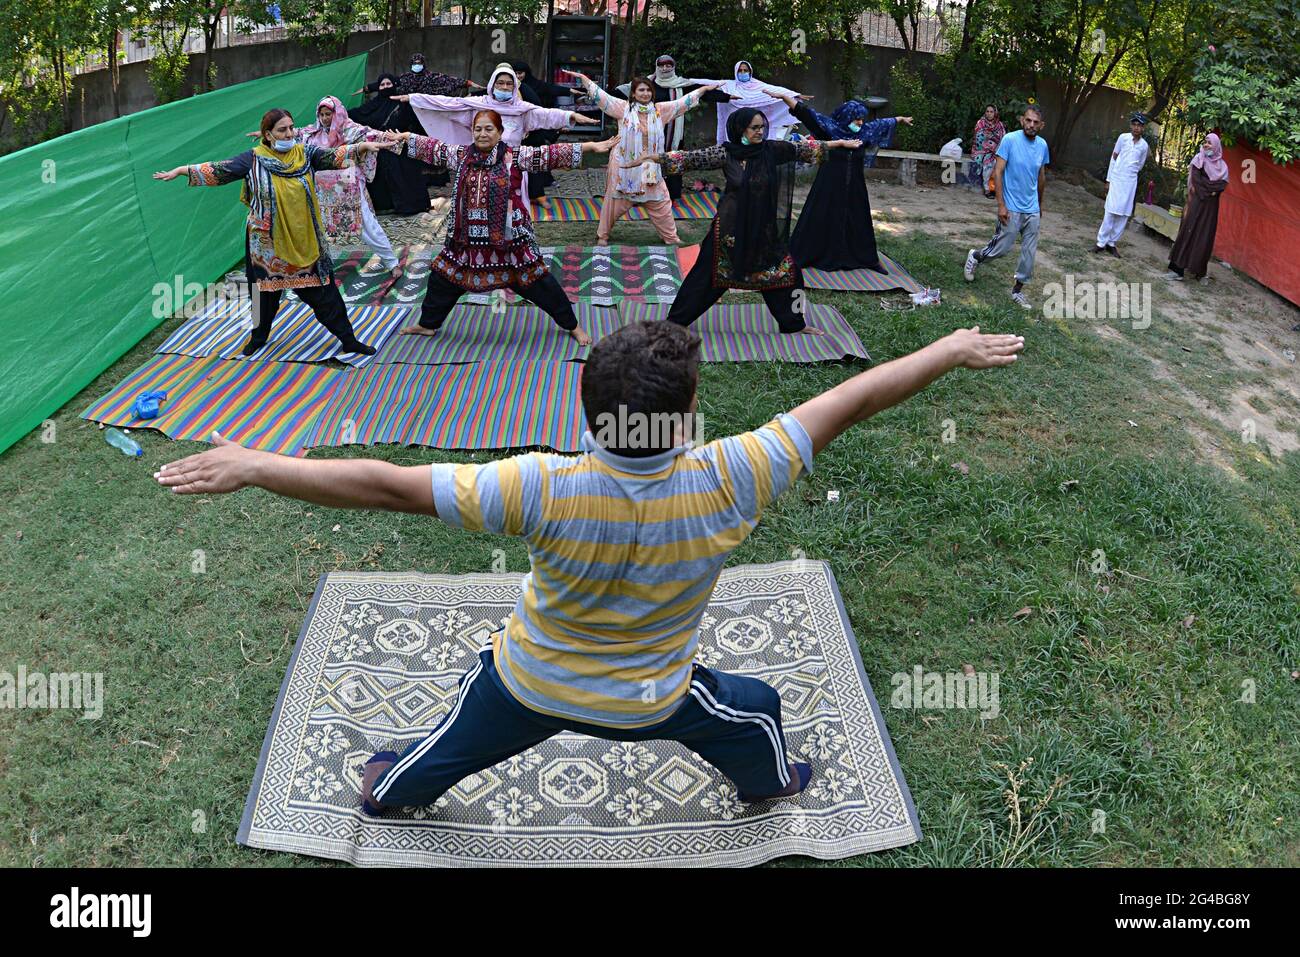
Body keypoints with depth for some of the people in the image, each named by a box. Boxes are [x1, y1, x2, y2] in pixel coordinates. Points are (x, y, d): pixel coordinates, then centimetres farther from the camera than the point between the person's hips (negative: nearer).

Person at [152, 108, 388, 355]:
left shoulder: (304, 154, 0)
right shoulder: (254, 159, -7)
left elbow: (334, 156, -8)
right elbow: (219, 170, -8)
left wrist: (362, 145, -21)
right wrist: (182, 170, -14)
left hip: (304, 240, 1)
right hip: (268, 242, -1)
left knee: (322, 288, 4)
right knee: (267, 288, 14)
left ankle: (348, 339, 13)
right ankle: (259, 336, 37)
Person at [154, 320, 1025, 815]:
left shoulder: (544, 491, -36)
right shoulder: (725, 484, -33)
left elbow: (383, 484, -35)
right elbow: (849, 402, -23)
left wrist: (250, 468, -26)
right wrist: (953, 351, -12)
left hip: (526, 685, 0)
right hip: (652, 702, 1)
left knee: (456, 744, 31)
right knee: (753, 711, 31)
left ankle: (387, 791, 60)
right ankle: (770, 784, 61)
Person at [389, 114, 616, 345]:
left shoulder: (514, 156, -9)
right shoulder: (461, 156, 4)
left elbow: (548, 154, -17)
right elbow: (433, 148, 14)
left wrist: (590, 146, -25)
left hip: (509, 237, -4)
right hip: (469, 237, 4)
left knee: (537, 281, 0)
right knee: (442, 277, 14)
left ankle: (572, 325, 16)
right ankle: (428, 324, 35)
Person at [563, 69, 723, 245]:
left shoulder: (660, 110, 3)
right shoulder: (624, 108, -5)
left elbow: (684, 102, 7)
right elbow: (600, 95, -7)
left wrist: (706, 88, 6)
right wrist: (582, 78, -14)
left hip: (649, 167, 3)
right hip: (624, 165, -3)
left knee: (660, 202, 9)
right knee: (615, 202, 7)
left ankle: (670, 236, 22)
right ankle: (602, 235, 23)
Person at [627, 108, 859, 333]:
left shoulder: (771, 150, -2)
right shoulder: (726, 152, -10)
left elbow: (803, 149, 5)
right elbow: (694, 157, -14)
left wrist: (839, 143, 9)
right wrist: (659, 158, -23)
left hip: (764, 227, 3)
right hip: (731, 227, -3)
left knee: (782, 272, 7)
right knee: (708, 273, 3)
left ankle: (793, 323, 25)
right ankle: (675, 321, 15)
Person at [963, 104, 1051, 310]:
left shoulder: (1042, 145, 2)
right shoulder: (1010, 139, -13)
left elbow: (1041, 176, 15)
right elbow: (998, 172, -13)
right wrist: (1001, 205, -17)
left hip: (1032, 210, 5)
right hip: (1012, 208, -5)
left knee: (1030, 252, 6)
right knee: (1002, 248, 1)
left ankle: (1018, 290, 19)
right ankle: (974, 257, 30)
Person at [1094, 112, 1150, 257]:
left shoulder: (1144, 146, 3)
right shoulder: (1123, 137, -3)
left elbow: (1139, 166, 16)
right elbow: (1113, 157, 3)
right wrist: (1108, 179, 2)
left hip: (1130, 182, 2)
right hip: (1116, 179, -2)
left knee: (1124, 215, 2)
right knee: (1111, 212, -6)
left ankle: (1111, 243, 9)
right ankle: (1101, 242, 0)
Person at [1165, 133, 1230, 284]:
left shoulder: (1222, 165, 11)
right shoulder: (1199, 159, 4)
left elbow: (1223, 184, -1)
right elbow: (1195, 179, -9)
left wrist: (1205, 186, -14)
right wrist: (1211, 188, -11)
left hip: (1211, 206, 3)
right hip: (1197, 201, -3)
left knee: (1205, 237, 3)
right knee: (1188, 232, -8)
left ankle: (1200, 271, 9)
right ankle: (1177, 269, -11)